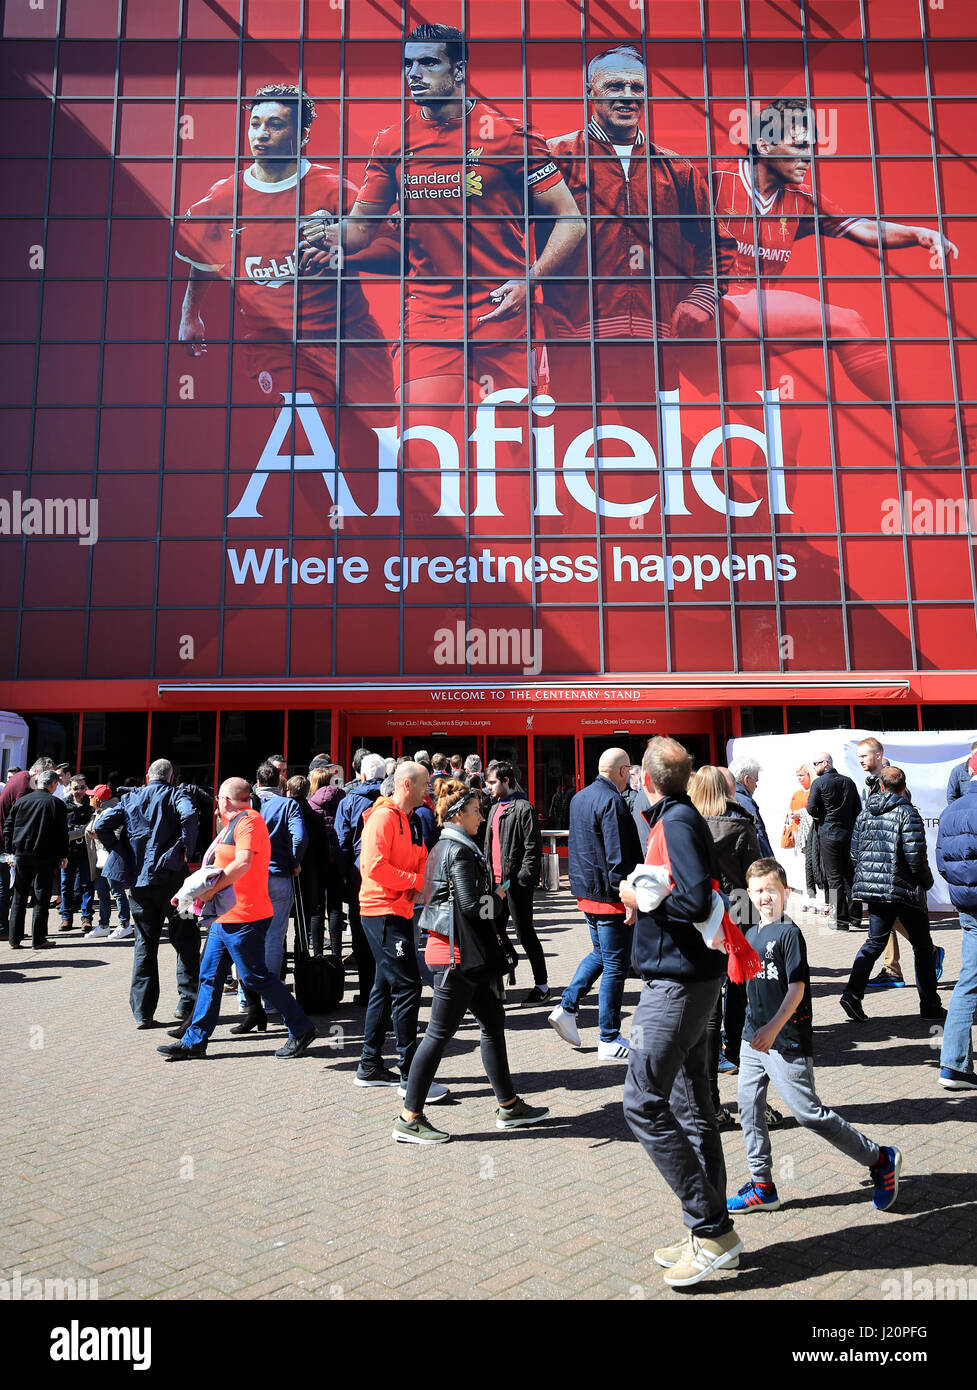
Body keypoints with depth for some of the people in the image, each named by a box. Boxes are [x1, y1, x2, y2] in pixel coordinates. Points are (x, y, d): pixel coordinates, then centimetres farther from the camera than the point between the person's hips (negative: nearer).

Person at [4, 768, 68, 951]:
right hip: (45, 857, -3)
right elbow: (62, 832, -4)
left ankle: (15, 940, 12)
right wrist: (63, 855, 5)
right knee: (41, 898, 2)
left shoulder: (21, 800, 6)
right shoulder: (56, 803, -5)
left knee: (18, 897, 11)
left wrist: (9, 850, 17)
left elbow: (8, 826, 9)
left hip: (20, 854, 4)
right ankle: (38, 940, 4)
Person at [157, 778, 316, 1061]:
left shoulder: (248, 820, -13)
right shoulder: (234, 824, 20)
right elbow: (220, 868, 23)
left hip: (243, 917, -10)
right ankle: (194, 1041, 20)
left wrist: (211, 890, -22)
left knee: (256, 978, -4)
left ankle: (301, 1030, 6)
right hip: (225, 917, 10)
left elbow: (243, 862, -27)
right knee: (210, 978, 12)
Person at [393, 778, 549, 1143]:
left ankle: (509, 1106, 25)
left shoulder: (443, 847, 14)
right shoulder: (459, 851, -16)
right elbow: (472, 904, -22)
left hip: (469, 955, 10)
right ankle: (409, 1119, 8)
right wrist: (497, 896, -4)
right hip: (458, 955, -10)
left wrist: (489, 895, 8)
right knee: (440, 1032, -2)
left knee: (493, 1024, 15)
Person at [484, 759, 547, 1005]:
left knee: (525, 934, 1)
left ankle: (541, 985, 13)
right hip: (496, 881, 8)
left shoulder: (523, 808, -11)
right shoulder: (494, 808, 15)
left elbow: (533, 847, -16)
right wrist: (489, 876, 14)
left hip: (516, 883, -8)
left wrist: (523, 878, -19)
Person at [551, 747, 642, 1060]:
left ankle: (566, 1008, 19)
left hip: (586, 892, 9)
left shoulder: (580, 797, 11)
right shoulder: (612, 801, -18)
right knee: (615, 965, 1)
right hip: (609, 895, -9)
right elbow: (619, 855, -23)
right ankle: (609, 1040, 9)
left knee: (600, 952, 24)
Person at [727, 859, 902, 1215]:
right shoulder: (750, 935, 10)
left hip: (787, 1042, -7)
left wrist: (774, 1028, -25)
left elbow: (797, 987, -18)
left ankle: (880, 1159, 17)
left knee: (809, 1113, -1)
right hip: (753, 1039, 7)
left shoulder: (789, 933, -12)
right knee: (748, 1109, 7)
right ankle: (762, 1187, 19)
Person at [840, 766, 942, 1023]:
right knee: (922, 946, 11)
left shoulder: (865, 813, 6)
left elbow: (854, 853, 9)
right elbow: (915, 856, -17)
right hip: (905, 889, -5)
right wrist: (928, 880, 1)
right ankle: (930, 1005, 19)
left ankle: (853, 992, -4)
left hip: (873, 888, 5)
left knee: (875, 942, 12)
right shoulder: (907, 813, -12)